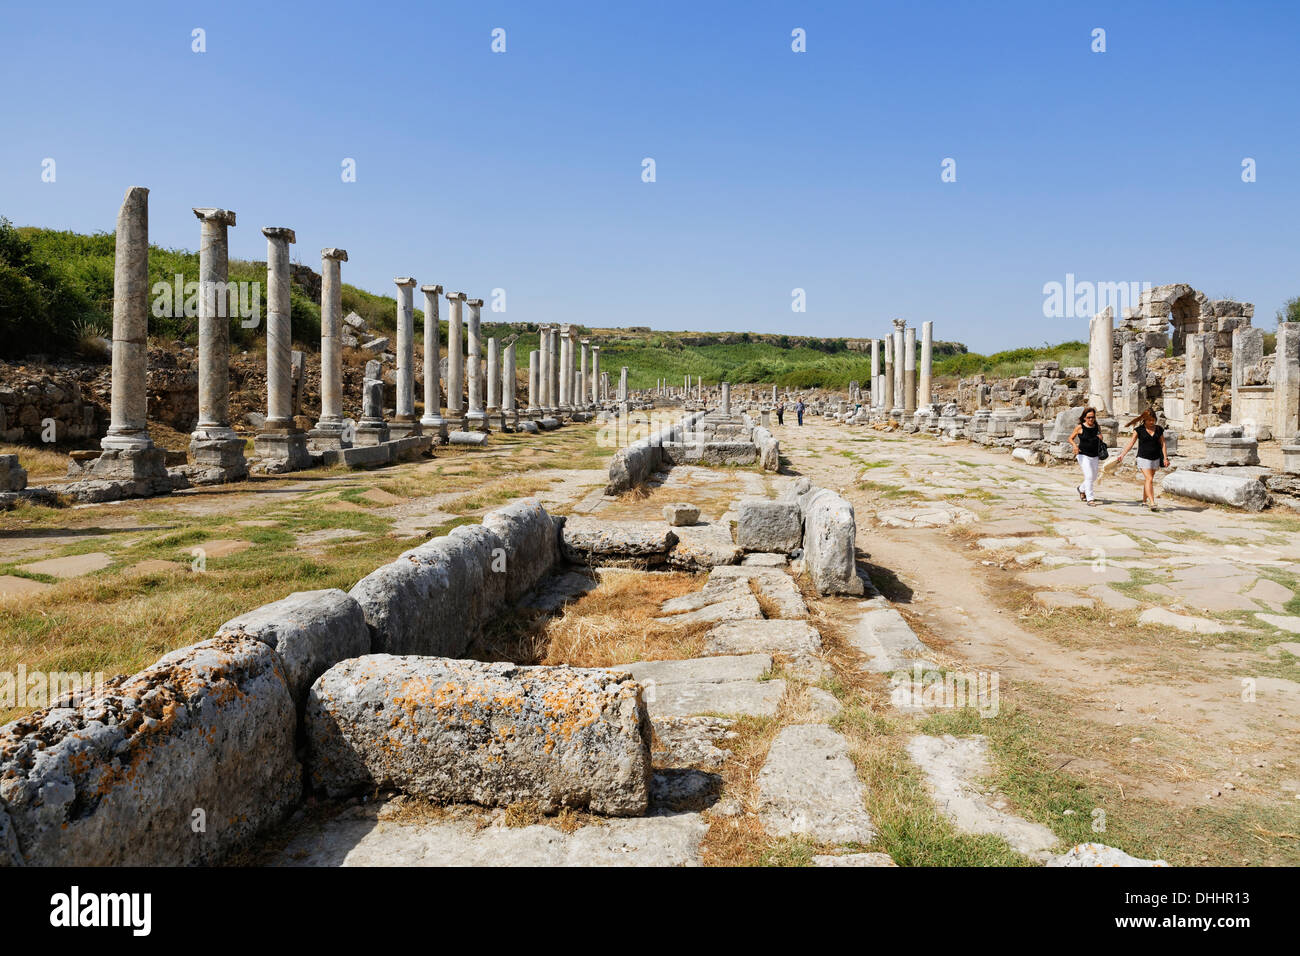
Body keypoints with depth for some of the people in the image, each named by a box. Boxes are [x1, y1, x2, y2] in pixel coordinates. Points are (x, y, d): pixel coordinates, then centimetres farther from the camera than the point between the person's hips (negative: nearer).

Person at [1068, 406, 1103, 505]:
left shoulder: (1098, 427, 6)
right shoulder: (1080, 427, -6)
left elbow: (1100, 440, 21)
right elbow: (1070, 438, 1)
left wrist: (1100, 437, -4)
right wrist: (1074, 445, -20)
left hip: (1095, 456, 5)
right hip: (1084, 455, -5)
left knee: (1094, 478, 14)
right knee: (1089, 476, -14)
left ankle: (1081, 488, 42)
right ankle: (1090, 498, -7)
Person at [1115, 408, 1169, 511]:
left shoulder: (1159, 429, 6)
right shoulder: (1139, 430, -3)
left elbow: (1162, 444, 8)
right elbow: (1131, 443, -3)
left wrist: (1165, 458, 2)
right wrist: (1122, 455, -9)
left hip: (1155, 458, 4)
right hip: (1143, 458, -4)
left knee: (1148, 480, 12)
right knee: (1149, 479, -14)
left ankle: (1144, 501, 27)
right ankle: (1152, 503, -20)